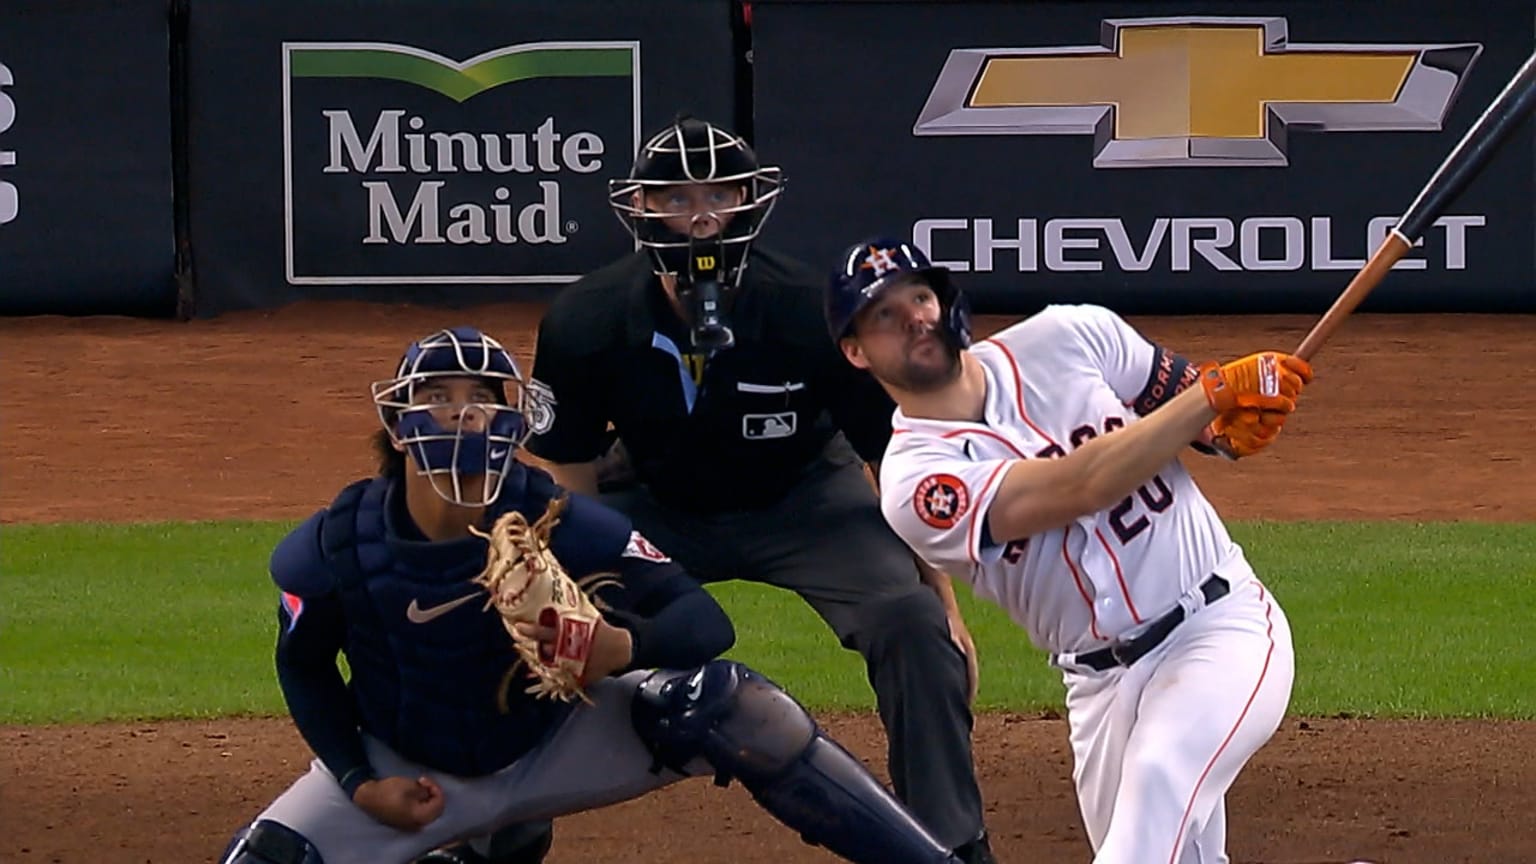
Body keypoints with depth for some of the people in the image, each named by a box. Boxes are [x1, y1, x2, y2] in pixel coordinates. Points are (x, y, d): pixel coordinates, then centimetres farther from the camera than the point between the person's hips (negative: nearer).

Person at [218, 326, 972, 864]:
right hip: (411, 771, 1)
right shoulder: (337, 547, -22)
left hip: (555, 743, -1)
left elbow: (708, 622, -25)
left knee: (721, 702, -26)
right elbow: (304, 665, -1)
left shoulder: (558, 525, -25)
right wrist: (358, 783, -11)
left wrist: (627, 646, -47)